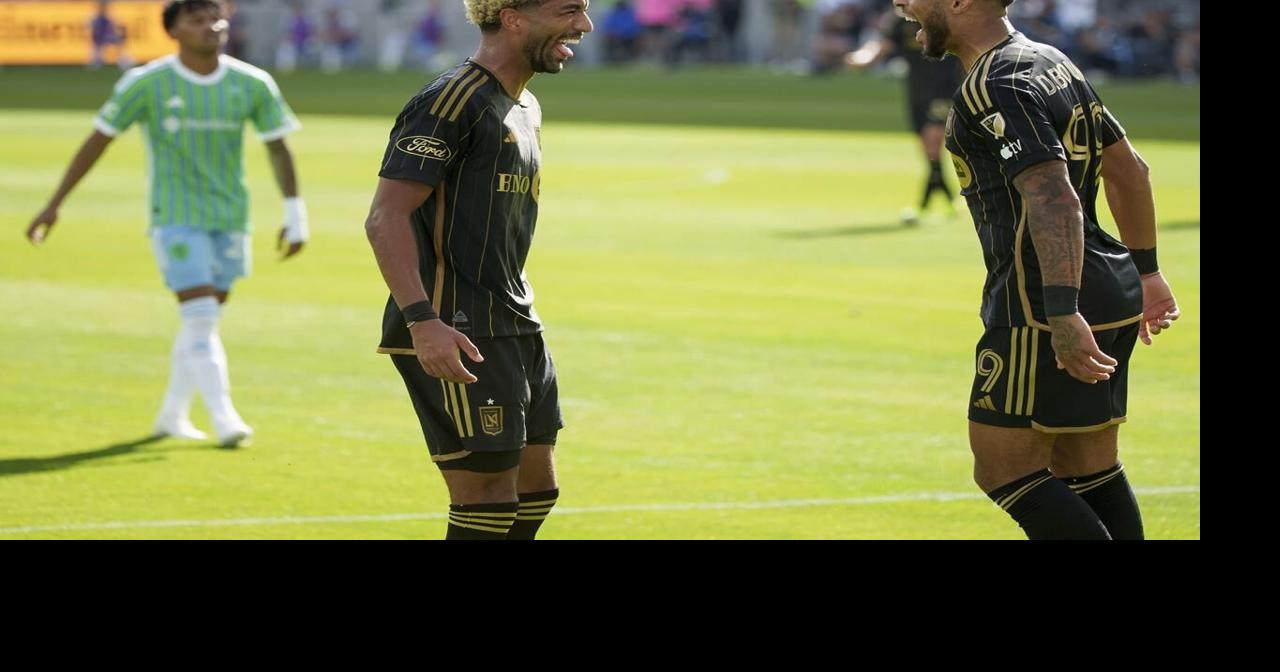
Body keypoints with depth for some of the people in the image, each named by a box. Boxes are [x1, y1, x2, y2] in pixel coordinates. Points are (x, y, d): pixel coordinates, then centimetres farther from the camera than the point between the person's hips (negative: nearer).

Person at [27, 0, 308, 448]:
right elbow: (98, 141, -1)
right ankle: (224, 419, -18)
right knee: (200, 319, -15)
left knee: (204, 322, 10)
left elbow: (278, 148, 8)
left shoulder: (252, 85, -1)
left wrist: (295, 215, 3)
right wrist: (53, 206, -1)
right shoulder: (146, 85, -8)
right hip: (175, 220, -4)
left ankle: (172, 415, 25)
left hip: (230, 221, 4)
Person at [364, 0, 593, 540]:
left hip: (515, 329, 10)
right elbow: (386, 218, -19)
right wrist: (421, 320, -29)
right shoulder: (451, 102, -13)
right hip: (458, 337, -10)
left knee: (536, 492, 13)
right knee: (489, 503, -10)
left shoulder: (525, 110, 18)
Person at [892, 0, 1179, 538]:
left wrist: (1063, 313, -32)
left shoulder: (993, 90, -15)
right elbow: (1128, 170, 22)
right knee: (1089, 470, 13)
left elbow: (1054, 198, -27)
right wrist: (1145, 270, 30)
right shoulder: (1053, 63, 16)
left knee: (1003, 468, -5)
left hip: (1040, 309, -10)